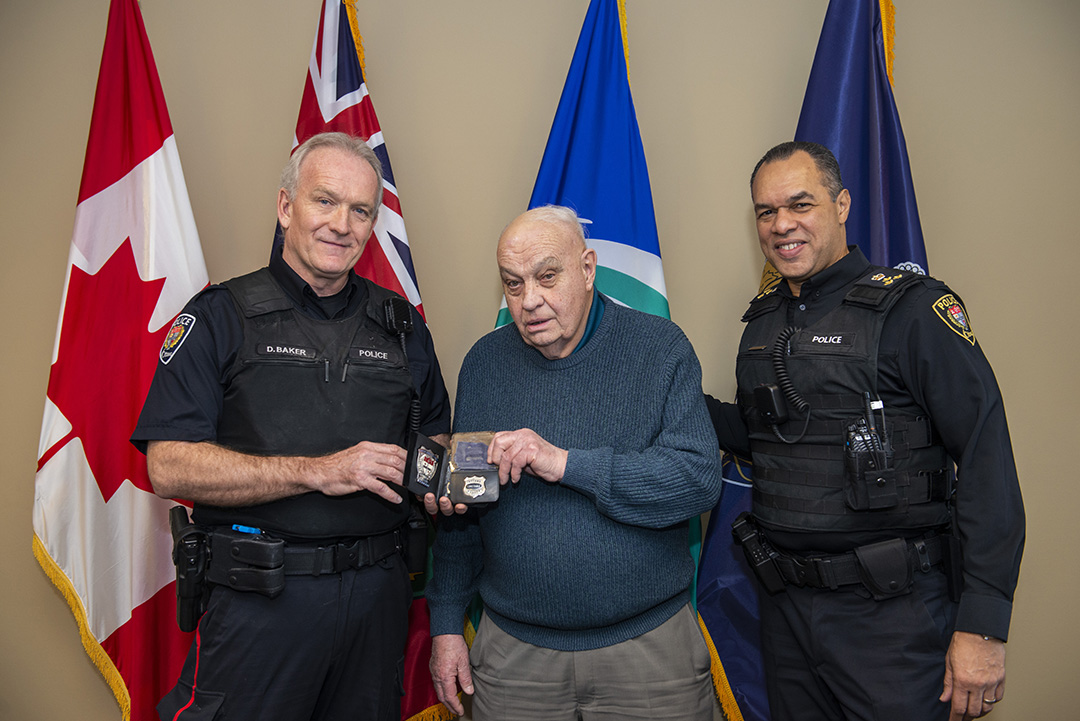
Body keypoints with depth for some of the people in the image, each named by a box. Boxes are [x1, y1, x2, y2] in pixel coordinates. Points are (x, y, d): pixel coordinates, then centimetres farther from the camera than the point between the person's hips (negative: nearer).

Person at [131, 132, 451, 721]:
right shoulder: (221, 316, -4)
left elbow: (433, 435, 18)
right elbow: (169, 467, -13)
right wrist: (318, 471, -20)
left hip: (377, 594, 4)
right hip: (259, 600, -3)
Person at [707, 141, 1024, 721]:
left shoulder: (911, 308, -13)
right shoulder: (762, 320, 7)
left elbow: (987, 460, -16)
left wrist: (983, 626, -19)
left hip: (890, 610, -6)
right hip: (784, 605, 6)